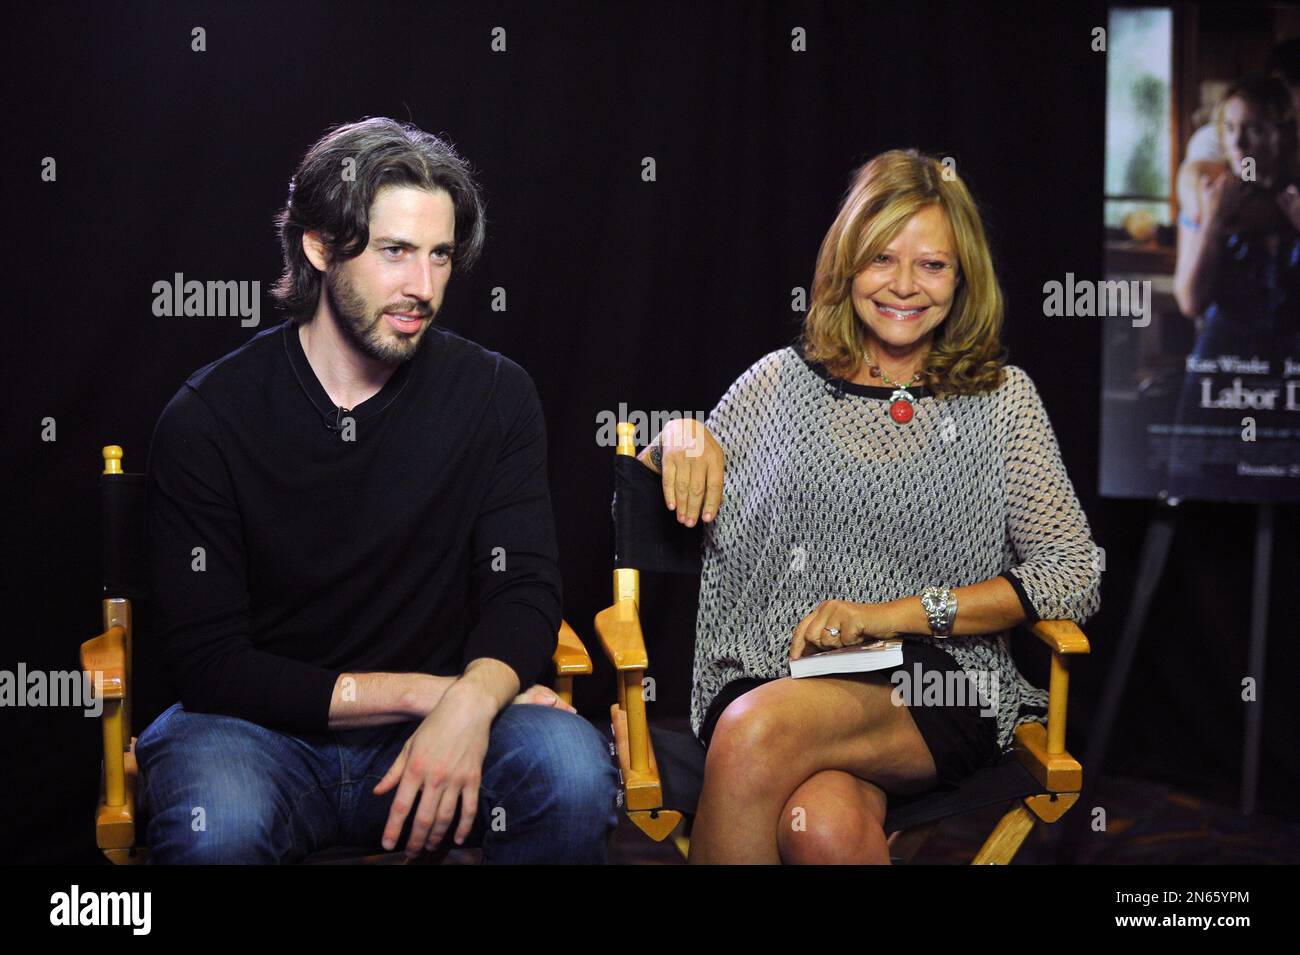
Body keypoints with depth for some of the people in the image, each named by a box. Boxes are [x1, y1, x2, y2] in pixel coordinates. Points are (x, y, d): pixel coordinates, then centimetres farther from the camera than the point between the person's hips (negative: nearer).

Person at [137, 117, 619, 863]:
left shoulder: (494, 395, 0)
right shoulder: (208, 417, -7)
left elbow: (523, 589, -5)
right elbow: (210, 663, -10)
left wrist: (471, 701, -29)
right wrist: (425, 690, -18)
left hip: (432, 729, 3)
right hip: (262, 727, -2)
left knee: (572, 768, -28)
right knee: (215, 826, -36)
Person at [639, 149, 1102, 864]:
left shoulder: (1000, 398, 11)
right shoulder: (782, 381, 14)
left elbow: (1074, 577, 4)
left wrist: (900, 614, -7)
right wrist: (680, 441, -4)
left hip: (939, 687, 0)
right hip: (767, 669, 1)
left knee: (758, 727, -33)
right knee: (822, 828, -35)